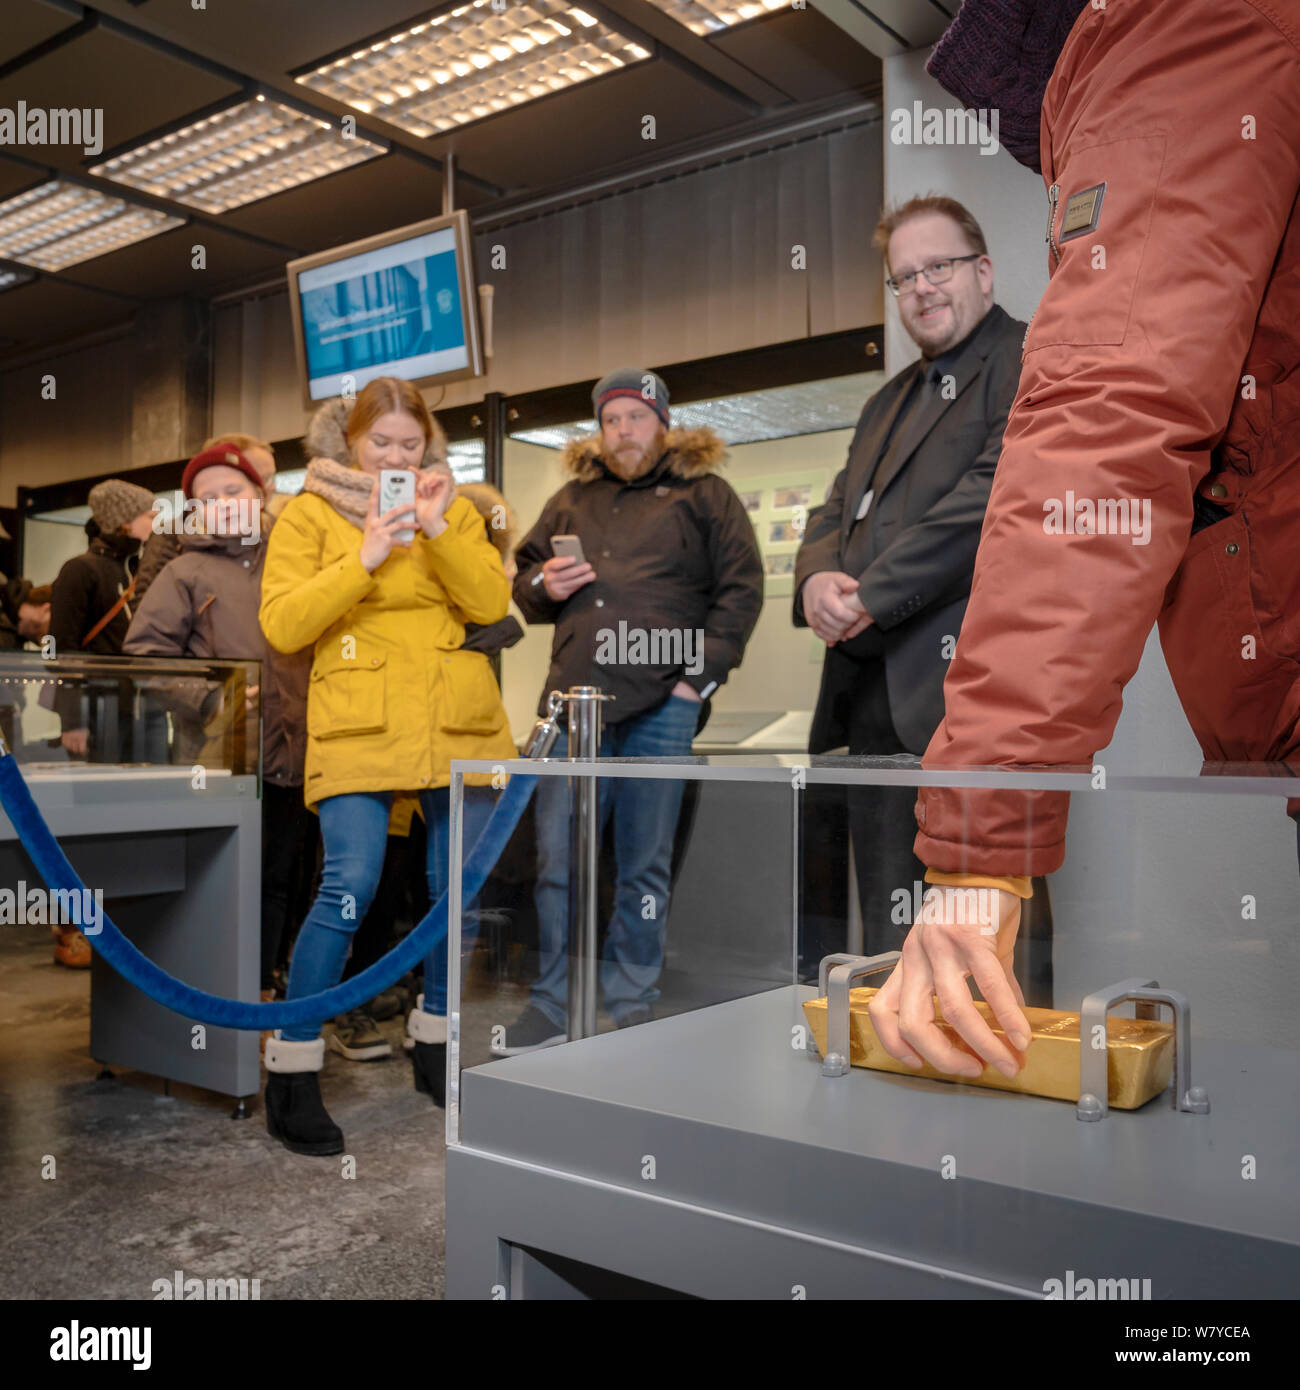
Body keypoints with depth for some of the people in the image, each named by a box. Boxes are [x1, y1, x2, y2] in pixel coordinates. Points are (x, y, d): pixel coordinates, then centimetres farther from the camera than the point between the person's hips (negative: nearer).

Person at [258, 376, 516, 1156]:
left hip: (458, 724, 4)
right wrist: (365, 561, -13)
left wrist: (439, 531, -12)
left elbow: (493, 604, 0)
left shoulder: (452, 507, 15)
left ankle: (436, 1043, 28)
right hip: (359, 725, -3)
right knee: (349, 889, -15)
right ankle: (293, 1072, -1)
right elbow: (282, 625, -5)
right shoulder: (310, 513, 7)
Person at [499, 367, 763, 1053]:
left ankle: (632, 1008, 16)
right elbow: (524, 579, 29)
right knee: (557, 860, 3)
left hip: (661, 702, -3)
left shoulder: (704, 495, 10)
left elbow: (742, 589, 3)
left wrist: (701, 674, -7)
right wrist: (544, 586, 4)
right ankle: (550, 1008, 14)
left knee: (645, 865, 4)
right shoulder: (571, 499, 21)